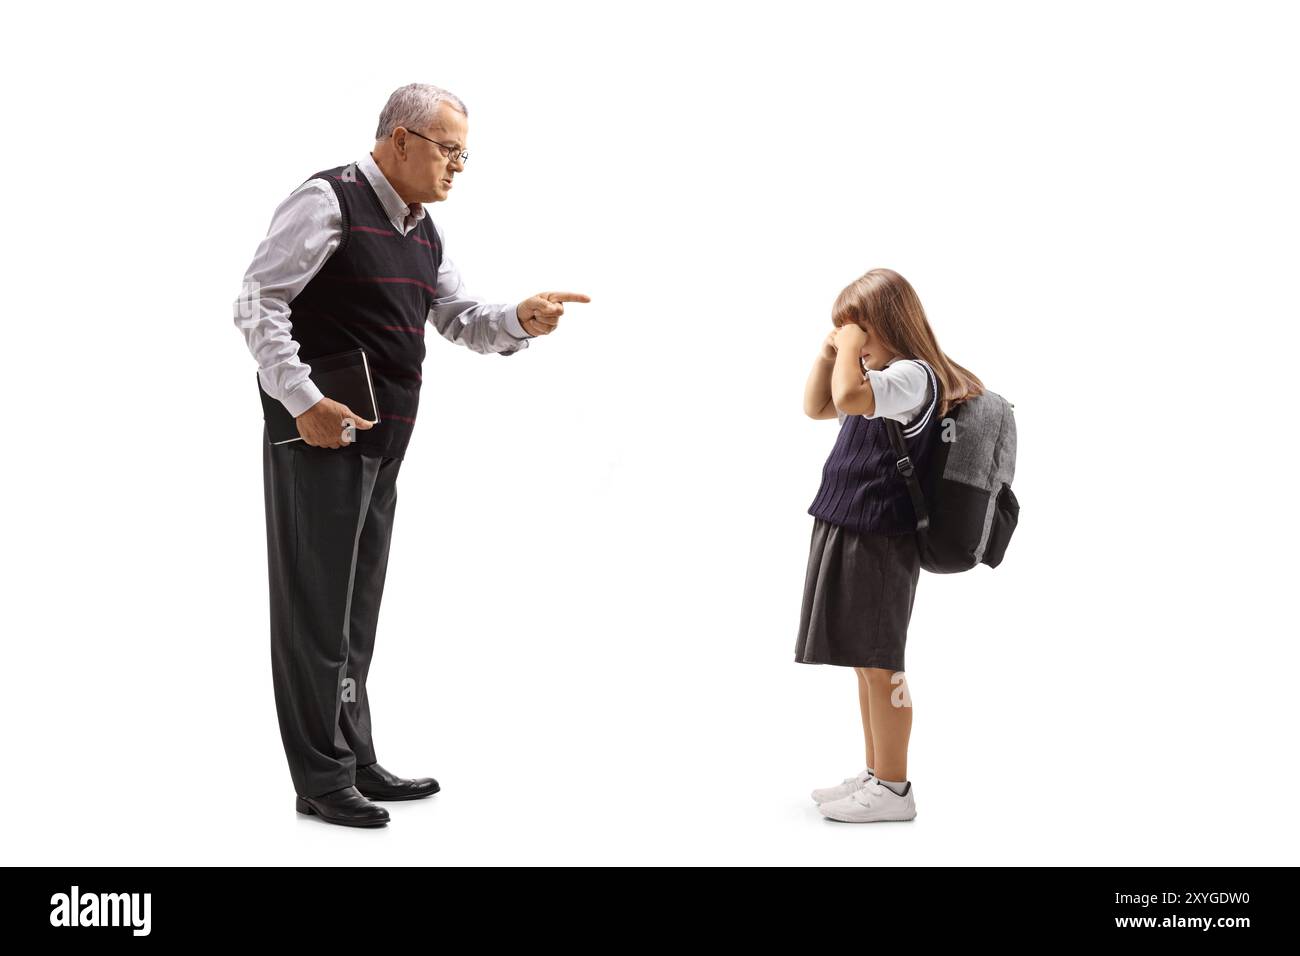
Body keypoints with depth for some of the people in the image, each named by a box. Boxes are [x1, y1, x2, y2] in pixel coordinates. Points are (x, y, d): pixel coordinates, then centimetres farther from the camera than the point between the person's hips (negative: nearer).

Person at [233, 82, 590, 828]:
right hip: (321, 438, -9)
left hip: (382, 445, 9)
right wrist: (303, 402, -22)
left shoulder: (425, 231, 15)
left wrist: (522, 321, -5)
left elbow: (461, 320, 16)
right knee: (316, 609, -2)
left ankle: (355, 761, 25)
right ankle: (322, 778, 7)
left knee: (357, 611, 15)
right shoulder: (327, 202, -10)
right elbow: (258, 305, -15)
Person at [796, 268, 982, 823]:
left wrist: (852, 346, -16)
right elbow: (817, 407, 25)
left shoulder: (913, 375, -15)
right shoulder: (880, 380, 15)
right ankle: (876, 774, 24)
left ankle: (893, 790, 6)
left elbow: (849, 396, -33)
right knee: (866, 664, 15)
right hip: (851, 532, 10)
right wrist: (829, 352, 11)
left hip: (879, 541, -10)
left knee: (877, 664, -4)